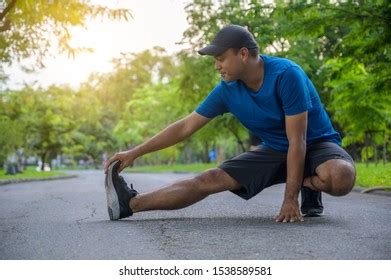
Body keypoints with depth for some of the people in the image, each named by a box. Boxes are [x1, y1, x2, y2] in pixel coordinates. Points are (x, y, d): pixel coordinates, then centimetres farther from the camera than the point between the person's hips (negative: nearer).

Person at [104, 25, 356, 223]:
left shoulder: (286, 75, -27)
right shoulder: (228, 90, -9)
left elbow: (297, 141, -26)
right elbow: (186, 127, -3)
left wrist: (290, 200, -29)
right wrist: (135, 153, -4)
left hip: (316, 144, -4)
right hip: (275, 151, 4)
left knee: (342, 176, -39)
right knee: (211, 180, -12)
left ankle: (309, 187, -6)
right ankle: (131, 203, -12)